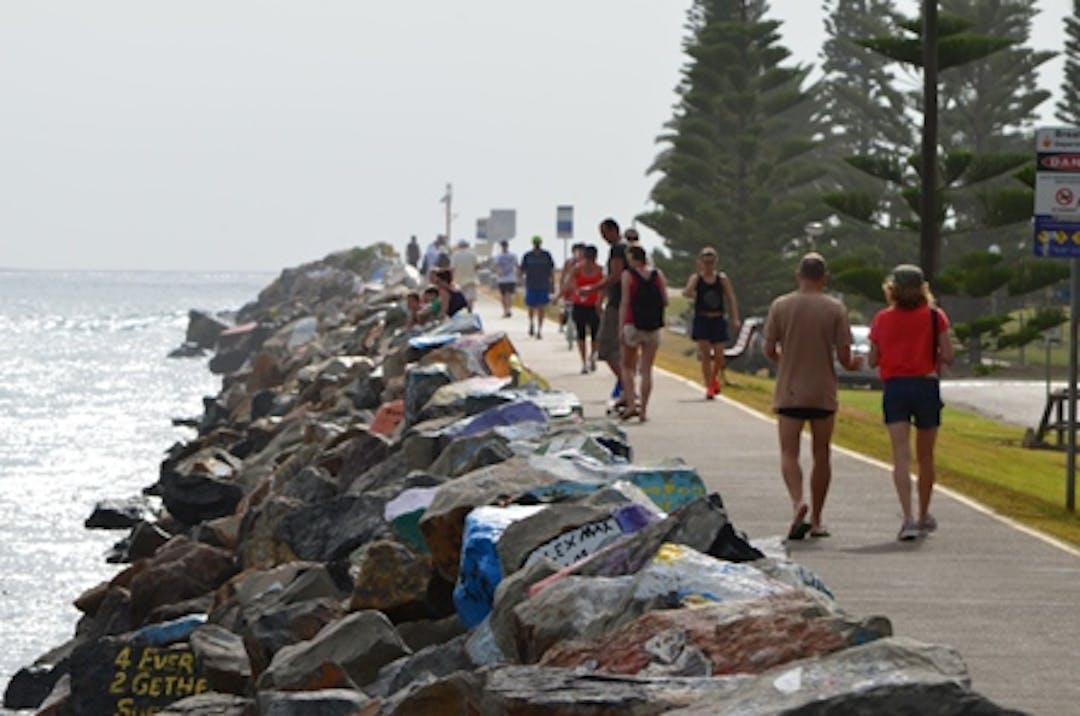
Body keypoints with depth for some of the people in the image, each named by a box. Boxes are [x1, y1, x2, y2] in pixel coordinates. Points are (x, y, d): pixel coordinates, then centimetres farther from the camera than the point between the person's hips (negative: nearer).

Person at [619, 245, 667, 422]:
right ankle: (643, 409, 3)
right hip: (653, 327, 3)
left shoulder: (628, 275, -5)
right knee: (647, 369, 7)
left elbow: (625, 303, -8)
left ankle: (631, 404, -4)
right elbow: (665, 301, 2)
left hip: (633, 325, -3)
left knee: (627, 366, 10)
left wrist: (622, 328, -6)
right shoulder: (658, 274, 4)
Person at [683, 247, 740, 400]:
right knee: (705, 354, -6)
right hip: (701, 320, -1)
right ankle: (709, 387, 2)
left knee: (719, 355, 0)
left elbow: (731, 299, 4)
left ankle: (714, 377, 30)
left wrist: (735, 319, -5)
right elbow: (686, 293, -18)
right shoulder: (696, 278, 0)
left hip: (717, 320, 1)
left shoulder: (722, 278, 4)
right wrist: (699, 274, -23)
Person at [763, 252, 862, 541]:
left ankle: (798, 503, -25)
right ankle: (816, 520, 14)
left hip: (789, 391, 0)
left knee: (789, 453, 0)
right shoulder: (835, 309, -5)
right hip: (823, 392, 0)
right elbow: (843, 356, -6)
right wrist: (853, 363, 17)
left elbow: (769, 349, 1)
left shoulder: (780, 306, -2)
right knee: (821, 456, 10)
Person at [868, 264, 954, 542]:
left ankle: (908, 519, -23)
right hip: (926, 386, 0)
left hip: (894, 387, 0)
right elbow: (947, 356, -7)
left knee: (901, 456, -8)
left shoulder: (881, 320, 3)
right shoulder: (934, 316, -1)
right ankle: (924, 517, 30)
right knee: (925, 457, 16)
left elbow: (873, 360, 6)